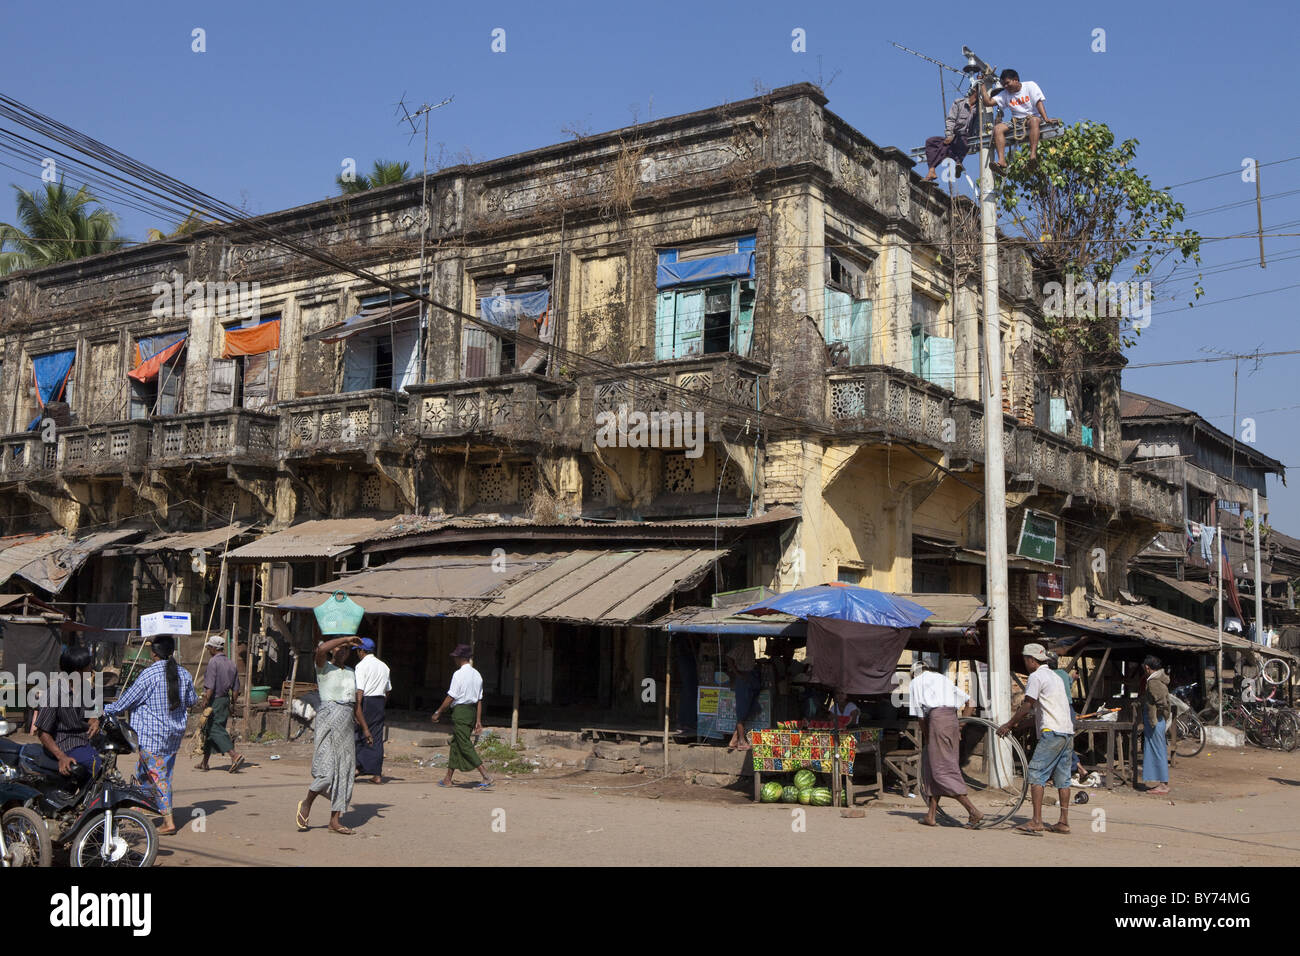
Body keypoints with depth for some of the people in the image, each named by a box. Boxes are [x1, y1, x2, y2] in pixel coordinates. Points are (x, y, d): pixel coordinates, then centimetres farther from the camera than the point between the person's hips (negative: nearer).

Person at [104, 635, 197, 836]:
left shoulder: (149, 674, -15)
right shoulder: (184, 674, 3)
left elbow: (128, 700, -8)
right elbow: (192, 701, 16)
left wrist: (107, 711, 8)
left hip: (151, 736, -6)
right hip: (175, 734, 6)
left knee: (158, 776, -2)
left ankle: (168, 821, -2)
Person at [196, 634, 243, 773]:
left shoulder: (213, 662, -13)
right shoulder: (231, 664, 11)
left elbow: (210, 687, -19)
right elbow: (236, 689, 11)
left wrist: (205, 704, -14)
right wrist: (230, 706, 18)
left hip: (214, 701, -8)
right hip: (225, 700, 8)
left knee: (215, 730, -8)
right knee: (209, 730, 16)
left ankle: (235, 755, -22)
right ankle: (204, 763, 21)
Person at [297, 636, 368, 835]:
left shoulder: (350, 673, 19)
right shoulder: (324, 667, 1)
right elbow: (321, 649, -22)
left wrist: (365, 728, 22)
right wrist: (346, 639, -14)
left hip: (346, 723, 7)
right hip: (328, 719, -7)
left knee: (344, 772, 4)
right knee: (327, 769, -14)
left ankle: (335, 820, 8)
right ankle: (306, 804, 12)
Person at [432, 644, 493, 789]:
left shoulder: (459, 674, -13)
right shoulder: (477, 675, 11)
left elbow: (451, 697, -14)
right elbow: (479, 699, 10)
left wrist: (438, 712, -3)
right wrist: (478, 720, 12)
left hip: (460, 711, -8)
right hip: (472, 711, 8)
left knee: (466, 746, -8)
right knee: (455, 744, 16)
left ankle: (486, 776, -17)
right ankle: (448, 779, 22)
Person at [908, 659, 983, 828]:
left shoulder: (916, 682, 12)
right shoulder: (943, 679, 28)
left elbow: (920, 714, 5)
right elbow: (970, 703, 23)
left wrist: (925, 738, 11)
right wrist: (960, 727, 24)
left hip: (936, 719, -7)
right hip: (952, 719, 7)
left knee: (942, 771, -5)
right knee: (931, 767, 15)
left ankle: (974, 812, -13)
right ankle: (931, 815, 18)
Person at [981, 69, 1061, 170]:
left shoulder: (1030, 85, 3)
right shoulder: (1005, 94, 13)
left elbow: (1039, 103, -8)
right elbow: (988, 102, 4)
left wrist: (1046, 119, -21)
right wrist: (982, 86, 1)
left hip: (1032, 117, -4)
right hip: (1016, 122, 4)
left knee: (1034, 121, -40)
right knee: (997, 128, -24)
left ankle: (1033, 155, -51)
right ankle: (1002, 160, -39)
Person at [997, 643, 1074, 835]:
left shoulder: (1036, 677, -6)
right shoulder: (1054, 676, 23)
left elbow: (1026, 707, -8)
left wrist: (1008, 725, 2)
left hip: (1052, 732, -9)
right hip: (1068, 732, 9)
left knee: (1036, 775, -7)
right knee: (1062, 778, 10)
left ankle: (1037, 822, -12)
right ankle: (1064, 822, 10)